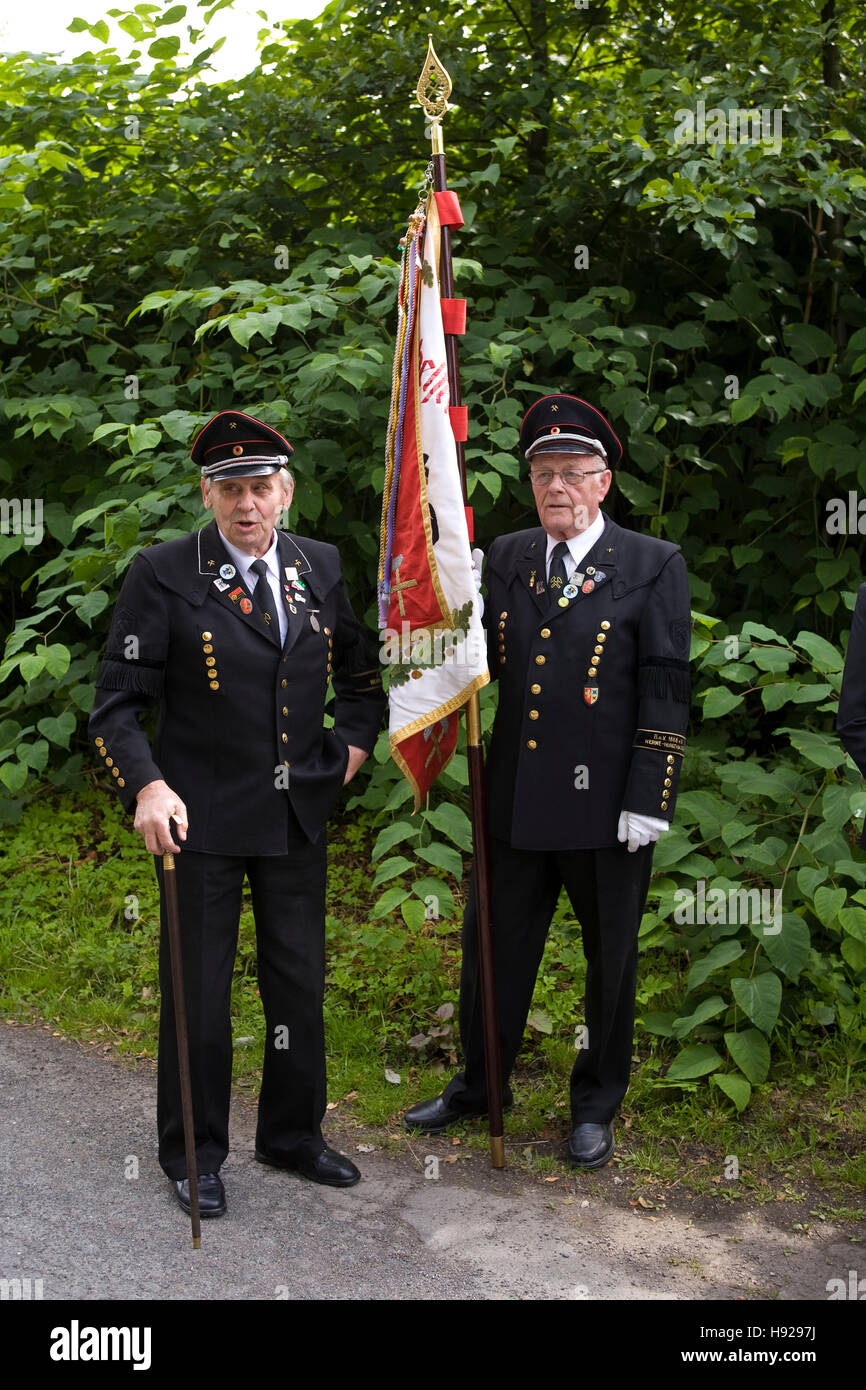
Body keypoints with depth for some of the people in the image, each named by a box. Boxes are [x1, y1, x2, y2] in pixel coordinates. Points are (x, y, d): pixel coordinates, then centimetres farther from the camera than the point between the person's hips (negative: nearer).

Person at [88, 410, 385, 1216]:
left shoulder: (320, 566, 4)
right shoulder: (163, 575, -10)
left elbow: (360, 664, 21)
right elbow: (117, 705, -11)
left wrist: (356, 739, 8)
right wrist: (148, 787, -25)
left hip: (298, 815, 4)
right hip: (203, 817, -4)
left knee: (300, 982, 14)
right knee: (198, 990, 8)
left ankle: (292, 1134, 34)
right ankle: (193, 1151, 28)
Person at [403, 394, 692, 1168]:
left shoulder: (654, 567, -5)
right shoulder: (507, 558, 8)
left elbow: (666, 691, -8)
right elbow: (482, 661, 8)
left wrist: (649, 800, -13)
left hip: (607, 807, -3)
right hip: (516, 799, 4)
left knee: (610, 961, 12)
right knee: (494, 949, 15)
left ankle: (596, 1105, 33)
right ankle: (479, 1086, 37)